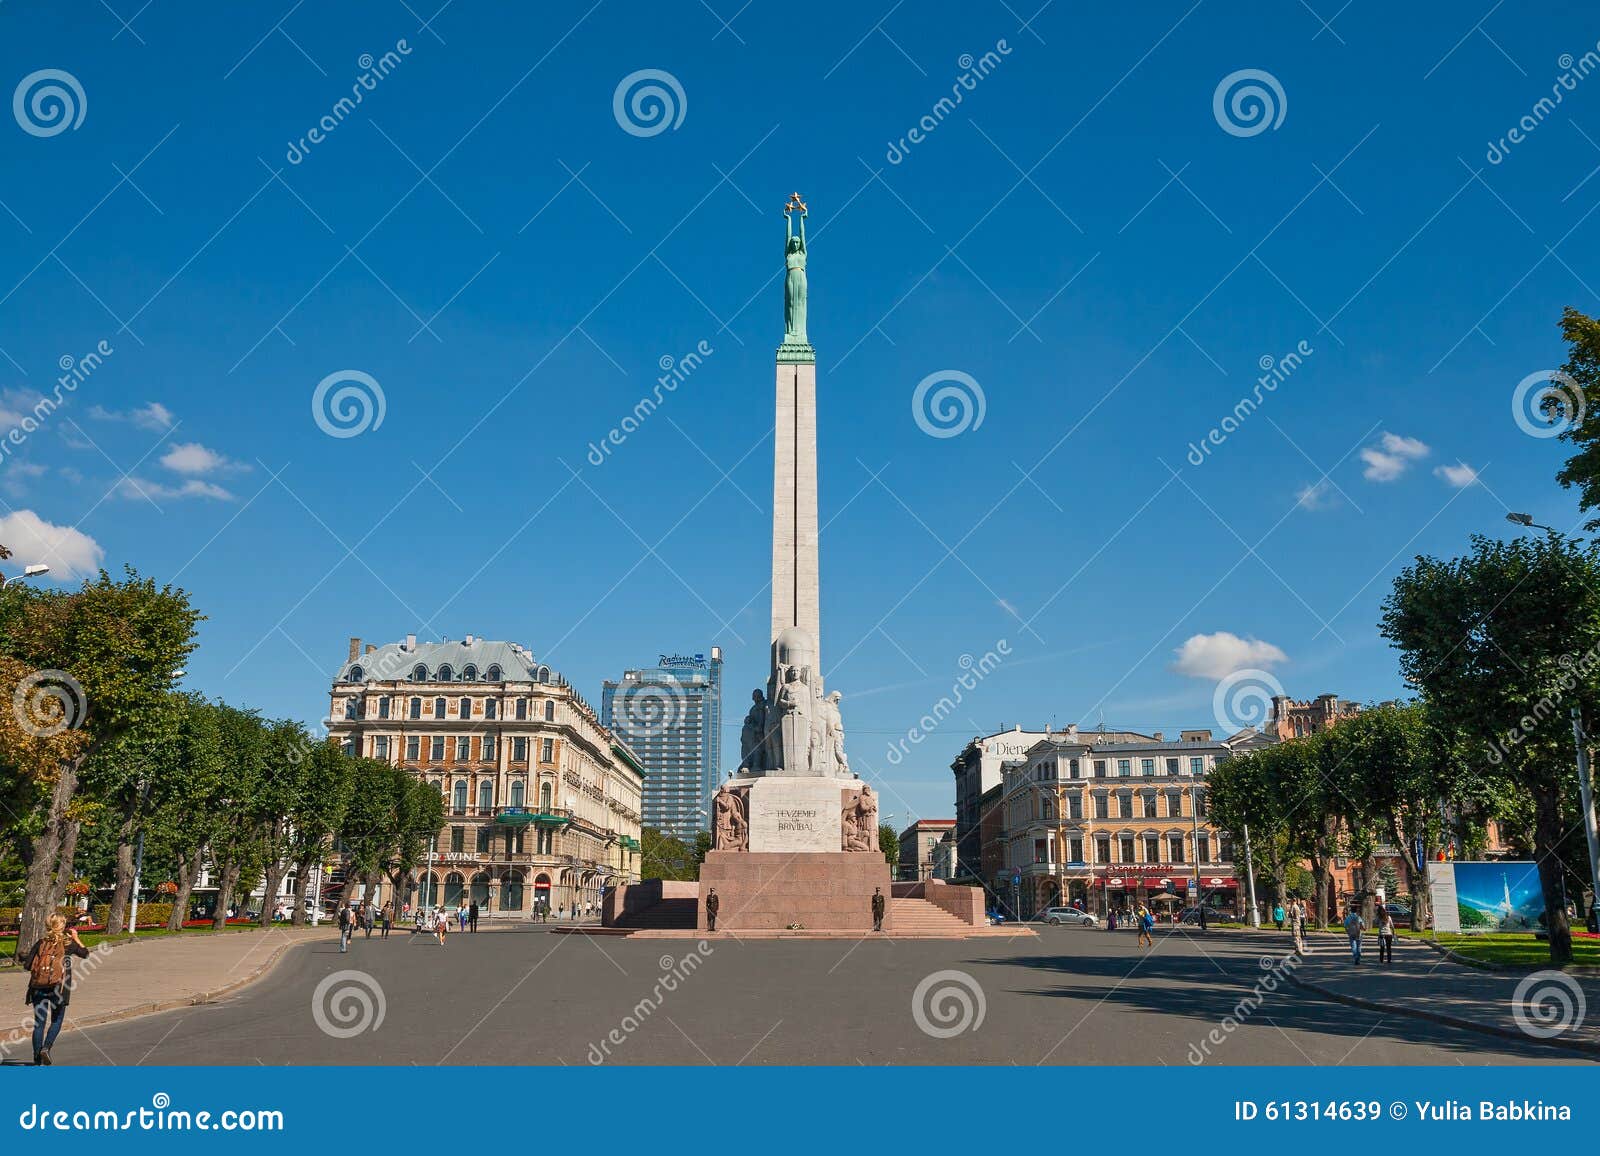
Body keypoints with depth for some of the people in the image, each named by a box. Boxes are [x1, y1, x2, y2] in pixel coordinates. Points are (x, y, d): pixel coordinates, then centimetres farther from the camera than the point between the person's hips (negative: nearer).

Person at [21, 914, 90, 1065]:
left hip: (38, 987, 3)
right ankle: (46, 1048, -7)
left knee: (39, 1022, 9)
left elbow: (27, 965, 2)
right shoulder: (68, 943, -1)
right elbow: (85, 954, 14)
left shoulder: (40, 942, 4)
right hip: (58, 987, -3)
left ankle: (37, 1057, 9)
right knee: (57, 1021, 12)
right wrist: (76, 938, 22)